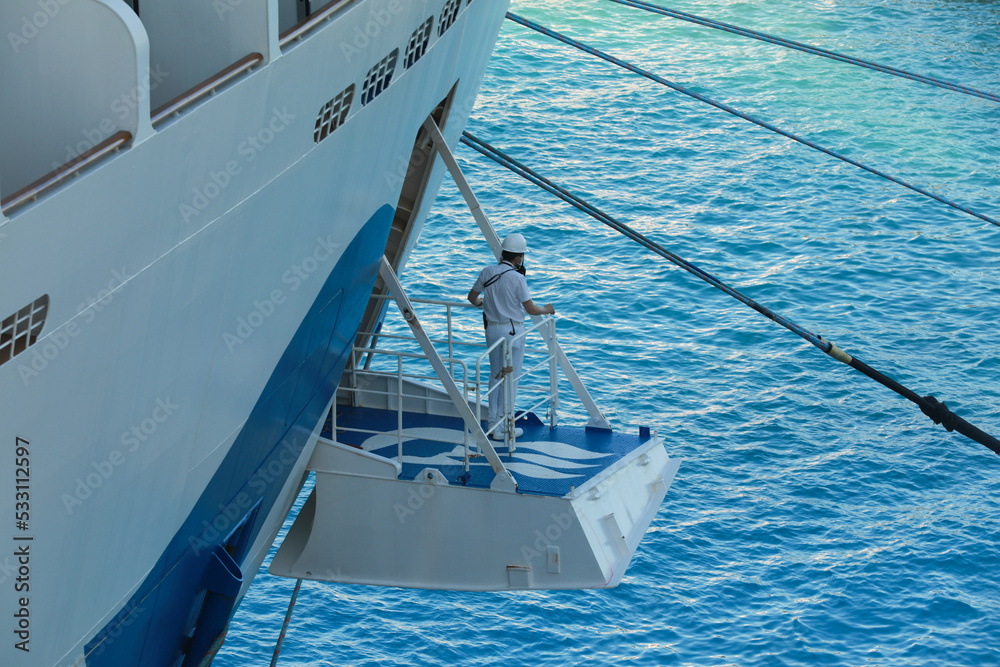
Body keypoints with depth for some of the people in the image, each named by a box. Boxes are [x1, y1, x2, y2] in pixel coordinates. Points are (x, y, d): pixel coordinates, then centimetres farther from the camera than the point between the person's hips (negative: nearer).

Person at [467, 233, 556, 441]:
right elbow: (530, 309, -12)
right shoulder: (517, 278, -16)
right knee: (510, 379, 1)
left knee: (495, 375, 18)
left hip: (492, 328, 6)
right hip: (512, 330, -6)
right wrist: (547, 310, 8)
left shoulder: (487, 272, 1)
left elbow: (472, 297, 14)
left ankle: (493, 422, 21)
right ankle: (503, 428, 3)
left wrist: (480, 303, 37)